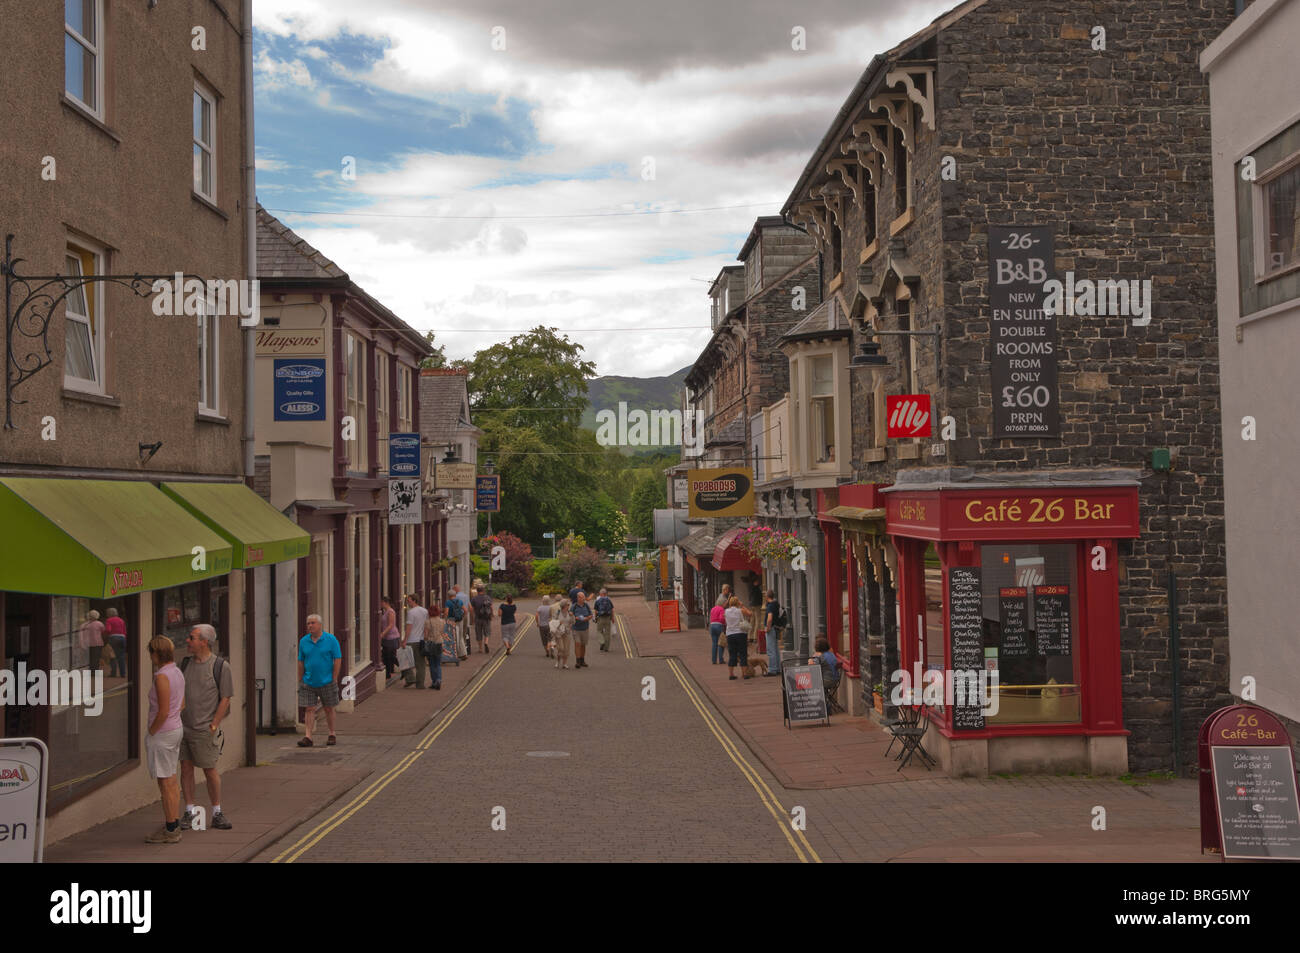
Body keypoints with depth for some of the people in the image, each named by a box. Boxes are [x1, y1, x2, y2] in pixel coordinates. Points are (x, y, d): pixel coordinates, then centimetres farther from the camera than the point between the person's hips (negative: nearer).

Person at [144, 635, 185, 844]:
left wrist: (151, 732, -11)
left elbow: (163, 711, -23)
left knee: (165, 783, -3)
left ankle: (170, 831, 2)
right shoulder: (177, 673, 8)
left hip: (163, 733, -9)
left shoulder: (162, 676, -20)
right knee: (171, 781, 15)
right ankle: (174, 826, 22)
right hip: (176, 729, 9)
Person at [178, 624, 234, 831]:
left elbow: (225, 699, -7)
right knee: (186, 768, 5)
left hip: (204, 730, -4)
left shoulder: (221, 666, -8)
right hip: (182, 726, 4)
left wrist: (214, 725, -11)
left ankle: (217, 813, 14)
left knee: (210, 770, 3)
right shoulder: (186, 663, 6)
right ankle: (189, 812, 14)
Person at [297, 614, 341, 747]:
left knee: (329, 709, 8)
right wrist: (300, 680, 6)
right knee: (309, 709, -3)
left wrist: (334, 679, -9)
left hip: (326, 682, -2)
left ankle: (332, 735, 21)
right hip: (308, 683, 2)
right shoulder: (303, 641, 4)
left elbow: (338, 660, -5)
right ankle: (308, 737, -3)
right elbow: (301, 661, 9)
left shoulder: (331, 640, -5)